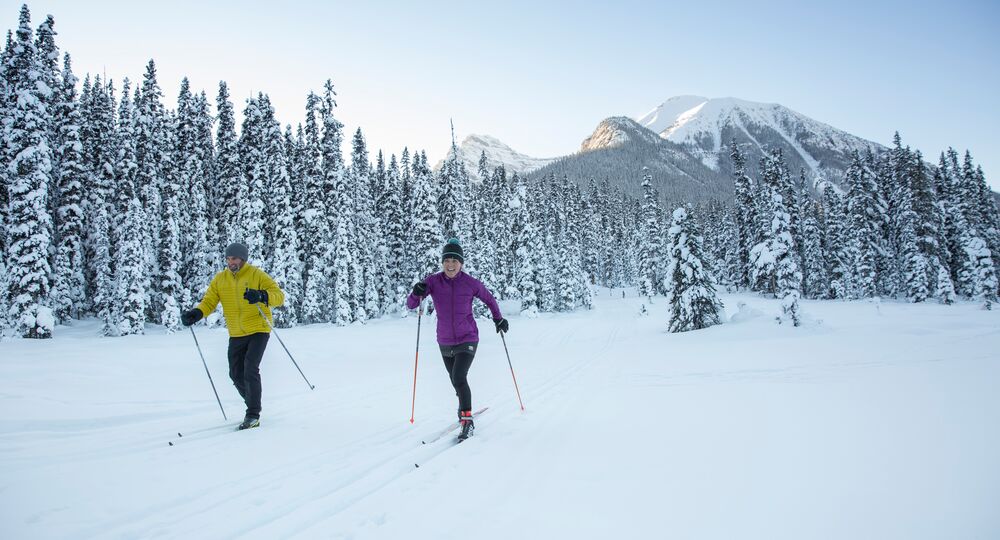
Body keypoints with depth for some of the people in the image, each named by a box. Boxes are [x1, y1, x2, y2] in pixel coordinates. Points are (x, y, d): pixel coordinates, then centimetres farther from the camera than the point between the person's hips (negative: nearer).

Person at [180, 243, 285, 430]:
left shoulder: (257, 275, -9)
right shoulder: (220, 279, 4)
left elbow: (279, 296, -16)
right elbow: (209, 301, 2)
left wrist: (261, 296, -36)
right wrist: (196, 314, -19)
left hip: (258, 330, -5)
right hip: (236, 334, 5)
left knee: (250, 369, -15)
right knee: (236, 374, 9)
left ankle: (253, 415, -5)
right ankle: (253, 404, 33)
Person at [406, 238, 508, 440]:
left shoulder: (471, 283, -12)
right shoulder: (433, 281, -10)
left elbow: (489, 299, 8)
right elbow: (410, 305, -13)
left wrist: (498, 319, 7)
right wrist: (416, 294, -32)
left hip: (467, 339, -3)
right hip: (445, 342, 3)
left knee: (459, 378, -21)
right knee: (455, 380, 21)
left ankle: (467, 421, -8)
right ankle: (464, 407, 48)